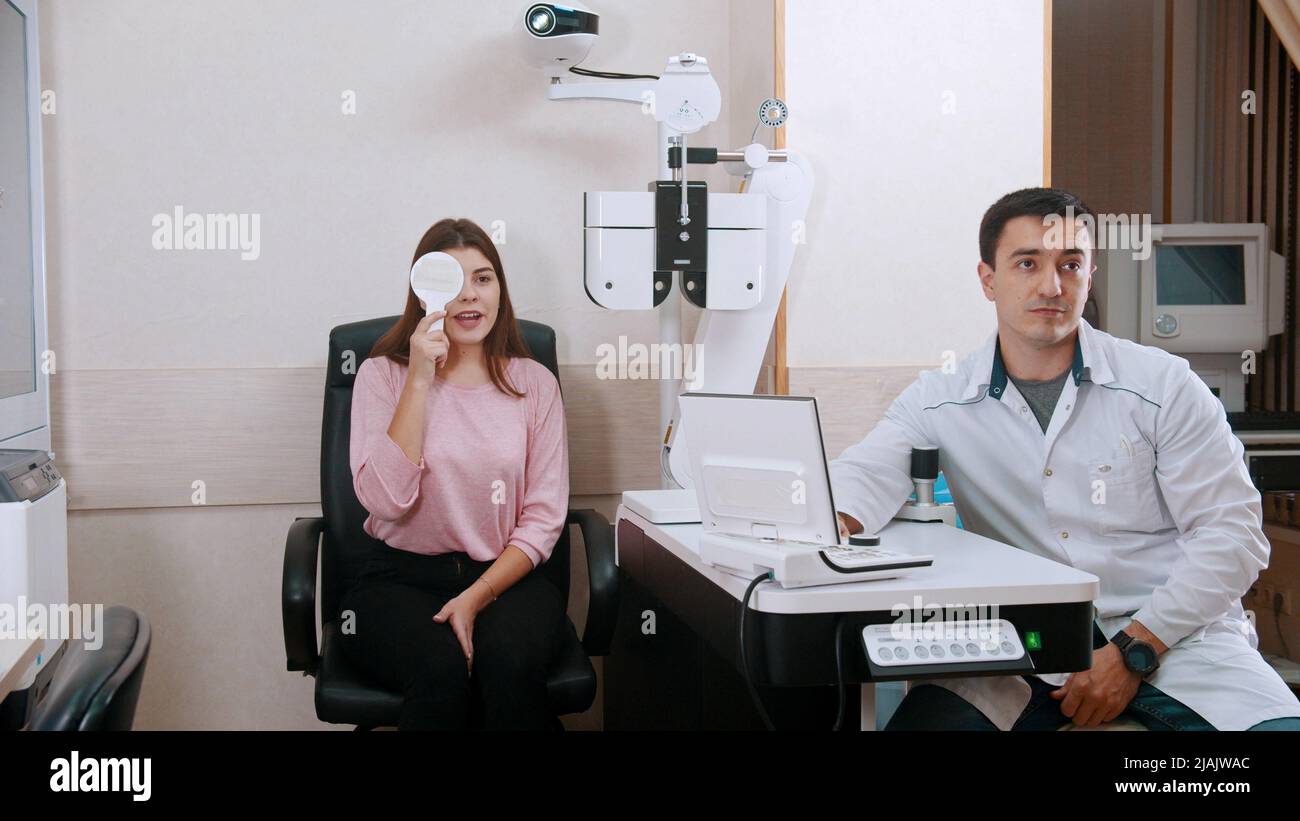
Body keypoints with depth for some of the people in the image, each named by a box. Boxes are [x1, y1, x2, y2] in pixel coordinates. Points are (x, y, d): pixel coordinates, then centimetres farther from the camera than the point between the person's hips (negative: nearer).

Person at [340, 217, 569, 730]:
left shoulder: (534, 382, 6)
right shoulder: (382, 375, 3)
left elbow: (543, 519, 1)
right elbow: (386, 500, -12)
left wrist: (476, 597, -13)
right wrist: (420, 379, -14)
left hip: (504, 576, 1)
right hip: (401, 577, -1)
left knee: (508, 660, -32)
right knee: (441, 667, -32)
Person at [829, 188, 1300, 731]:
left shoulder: (1163, 384, 1)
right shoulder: (938, 400, 5)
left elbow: (1232, 533, -2)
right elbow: (867, 473, -8)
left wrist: (1133, 652, -12)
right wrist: (834, 523, -34)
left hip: (1166, 631, 0)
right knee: (919, 721, -25)